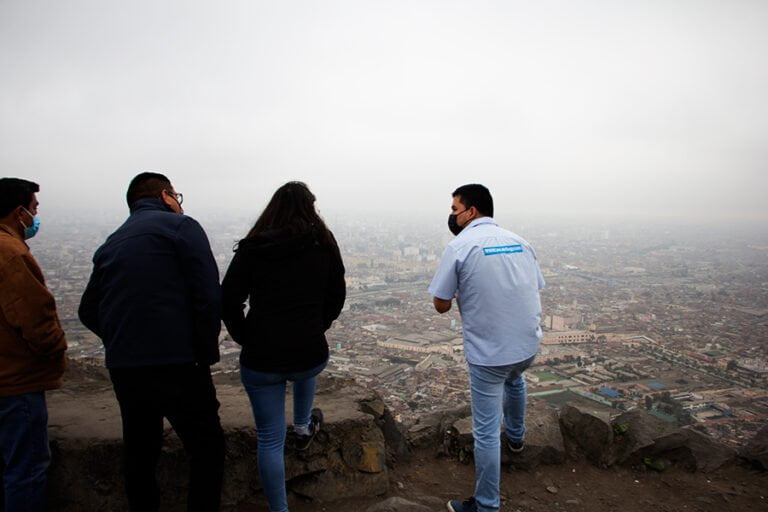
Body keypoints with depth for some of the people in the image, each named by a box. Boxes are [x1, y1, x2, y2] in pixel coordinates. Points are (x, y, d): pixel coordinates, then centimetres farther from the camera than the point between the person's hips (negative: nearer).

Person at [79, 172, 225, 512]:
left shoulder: (112, 242, 15)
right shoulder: (180, 226, -4)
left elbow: (89, 311, 17)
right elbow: (208, 297, -14)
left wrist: (124, 346, 17)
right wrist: (207, 353, -4)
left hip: (122, 369, 7)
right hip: (175, 365, -6)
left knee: (140, 455, 20)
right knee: (207, 447, 7)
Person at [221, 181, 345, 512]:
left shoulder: (251, 248, -4)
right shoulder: (324, 245, -2)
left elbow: (229, 301, -6)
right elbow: (337, 299, 5)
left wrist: (247, 339, 7)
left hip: (260, 360, -1)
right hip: (311, 354, 1)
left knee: (270, 439, 13)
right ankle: (303, 427, 51)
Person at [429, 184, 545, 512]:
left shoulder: (460, 246, -11)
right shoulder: (520, 242, 4)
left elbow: (441, 305, -9)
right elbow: (535, 292, 9)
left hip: (488, 353, -6)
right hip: (529, 345, 6)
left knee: (486, 431, 5)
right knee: (514, 378, 38)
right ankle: (515, 435, 58)